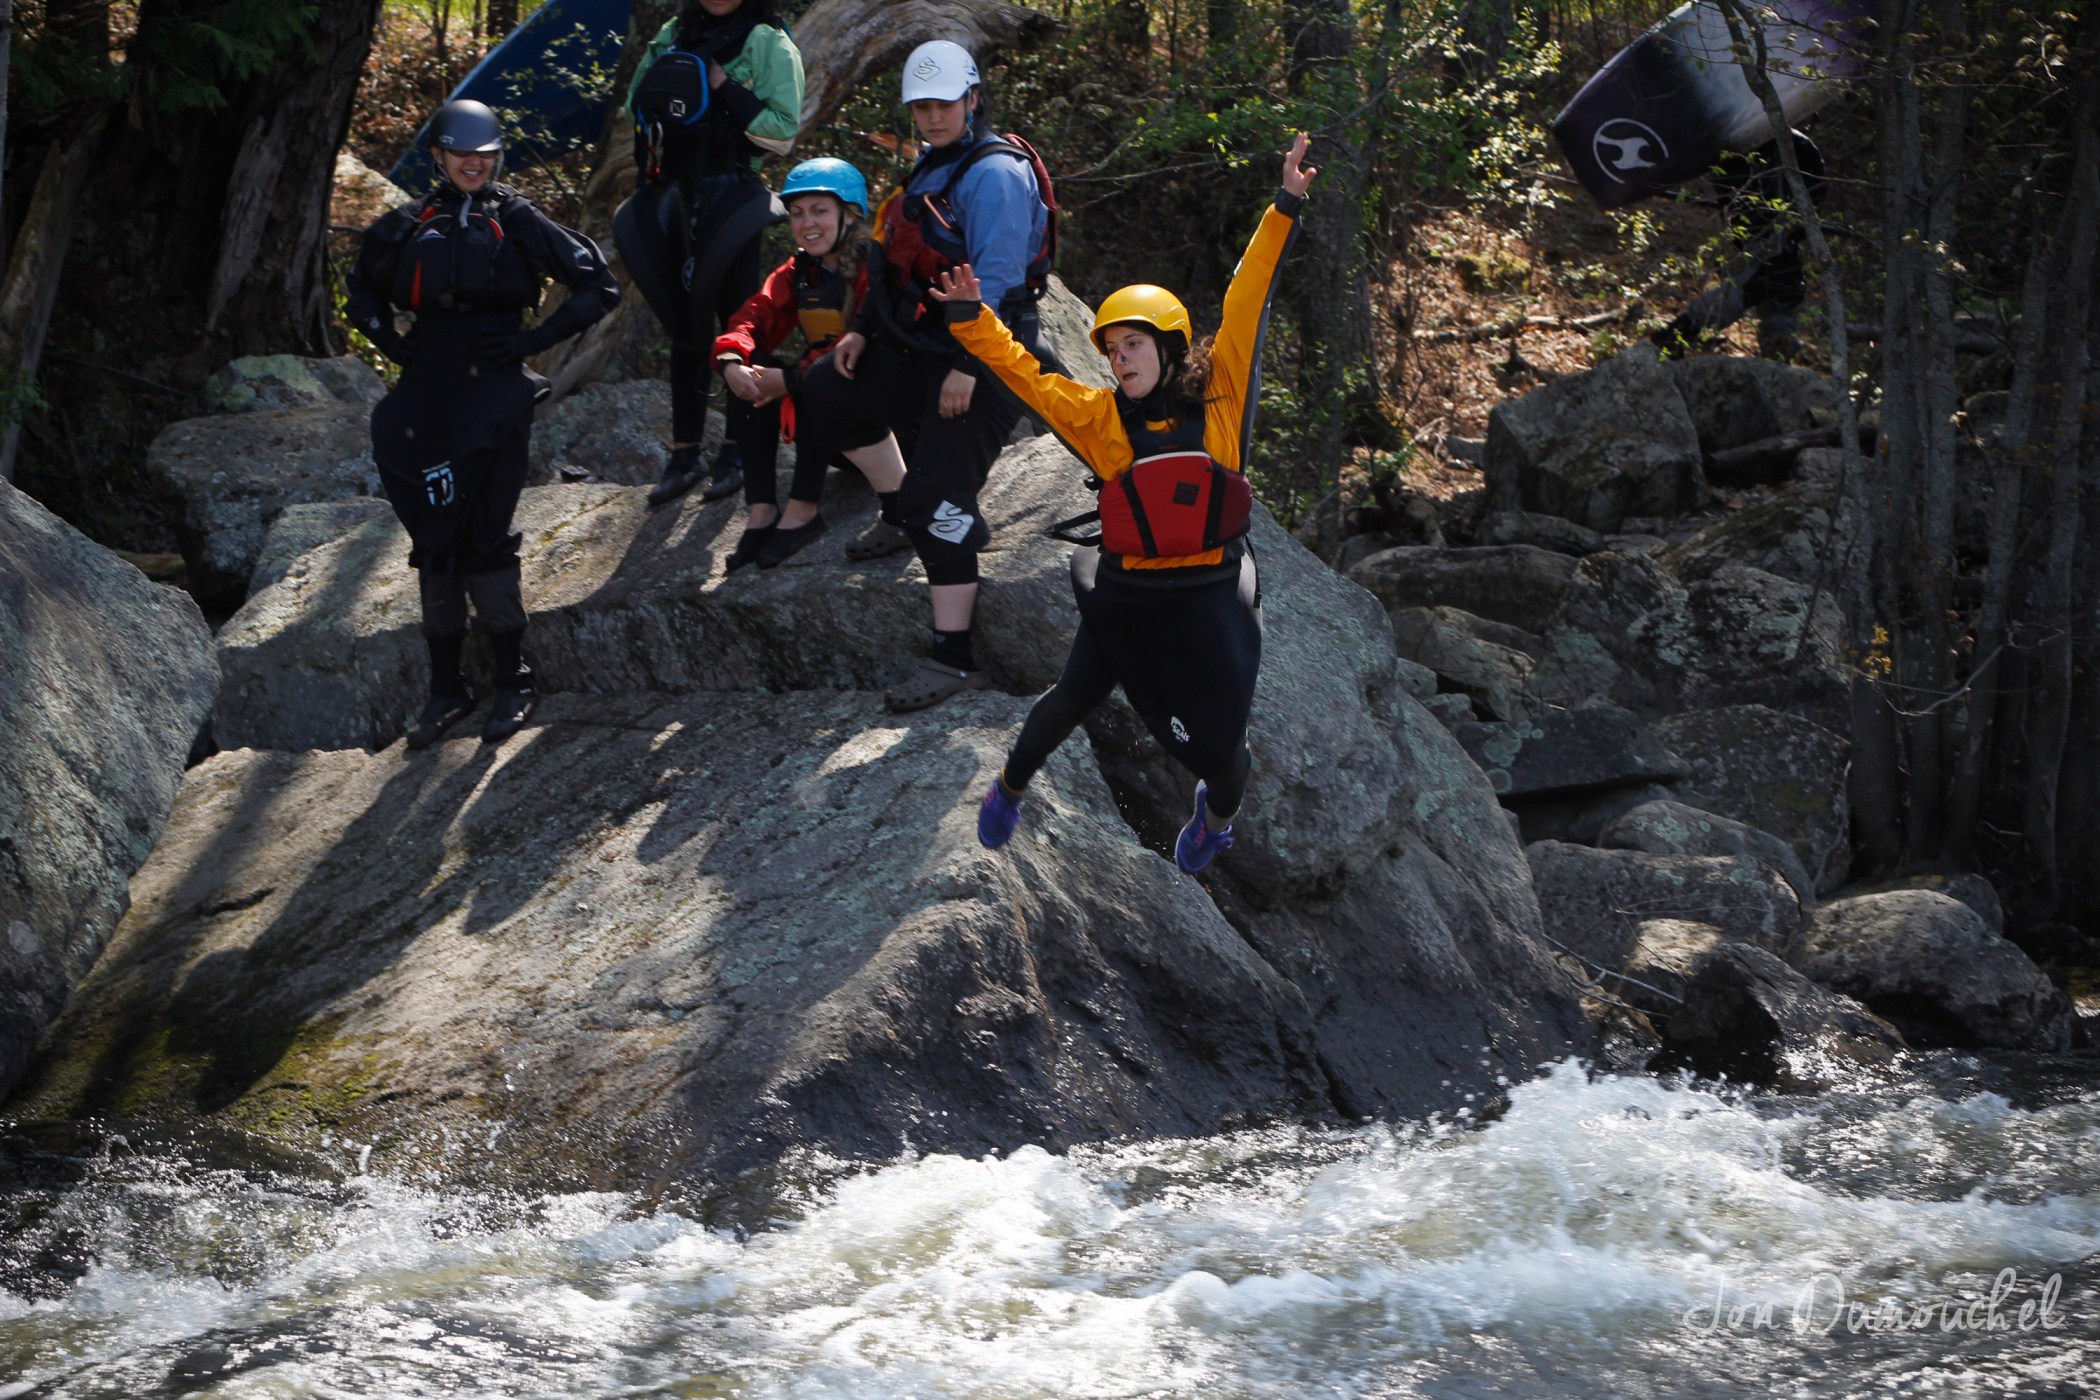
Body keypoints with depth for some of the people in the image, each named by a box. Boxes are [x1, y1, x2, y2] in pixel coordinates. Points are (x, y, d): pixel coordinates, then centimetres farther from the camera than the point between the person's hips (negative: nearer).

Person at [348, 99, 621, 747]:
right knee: (433, 537, 5)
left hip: (493, 395, -4)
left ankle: (513, 682, 2)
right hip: (427, 396, 4)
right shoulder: (409, 227, 11)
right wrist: (395, 346, 11)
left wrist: (535, 341, -3)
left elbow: (598, 286, 3)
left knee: (483, 538, -7)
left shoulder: (517, 221, 2)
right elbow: (363, 291, 27)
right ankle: (445, 687, 13)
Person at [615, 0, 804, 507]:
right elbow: (637, 102, 20)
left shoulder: (766, 43, -5)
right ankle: (684, 452, 15)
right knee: (684, 323, 10)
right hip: (674, 194, 6)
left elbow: (783, 125, -12)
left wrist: (724, 89, -17)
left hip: (731, 196, -6)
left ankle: (739, 451, 8)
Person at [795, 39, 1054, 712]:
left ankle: (954, 658, -14)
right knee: (827, 392, 24)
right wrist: (863, 330, 15)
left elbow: (996, 277, -24)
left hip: (982, 359, -10)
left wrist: (967, 365, -27)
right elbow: (898, 263, 22)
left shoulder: (995, 174, -17)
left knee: (938, 502, -15)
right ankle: (900, 517, 31)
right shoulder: (932, 168, 14)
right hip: (921, 350, 10)